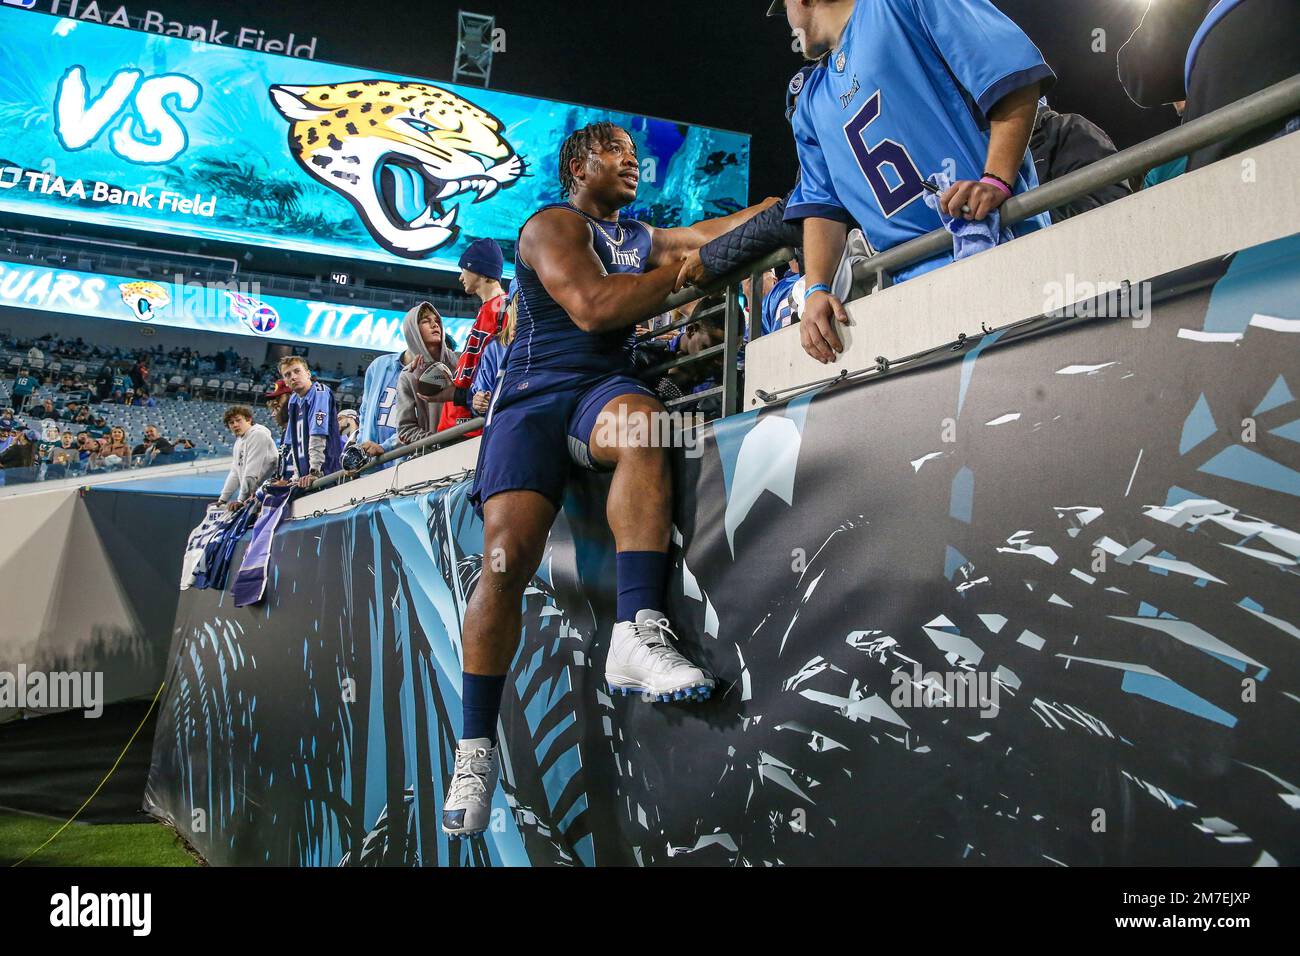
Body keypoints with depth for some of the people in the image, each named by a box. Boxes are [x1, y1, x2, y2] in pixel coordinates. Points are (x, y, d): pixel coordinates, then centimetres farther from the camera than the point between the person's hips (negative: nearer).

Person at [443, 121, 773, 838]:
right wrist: (689, 269, -6)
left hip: (606, 385, 4)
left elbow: (717, 230, 21)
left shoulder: (642, 238, 27)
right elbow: (591, 307, -11)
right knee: (506, 554, -21)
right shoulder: (551, 225, 5)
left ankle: (637, 634, -43)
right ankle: (476, 745, -8)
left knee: (641, 420, -36)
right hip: (534, 392, -3)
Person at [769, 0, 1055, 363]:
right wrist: (817, 290, 2)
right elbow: (824, 207, 19)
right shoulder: (811, 104, 26)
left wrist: (995, 181, -19)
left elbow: (1013, 71, -5)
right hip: (912, 279, 6)